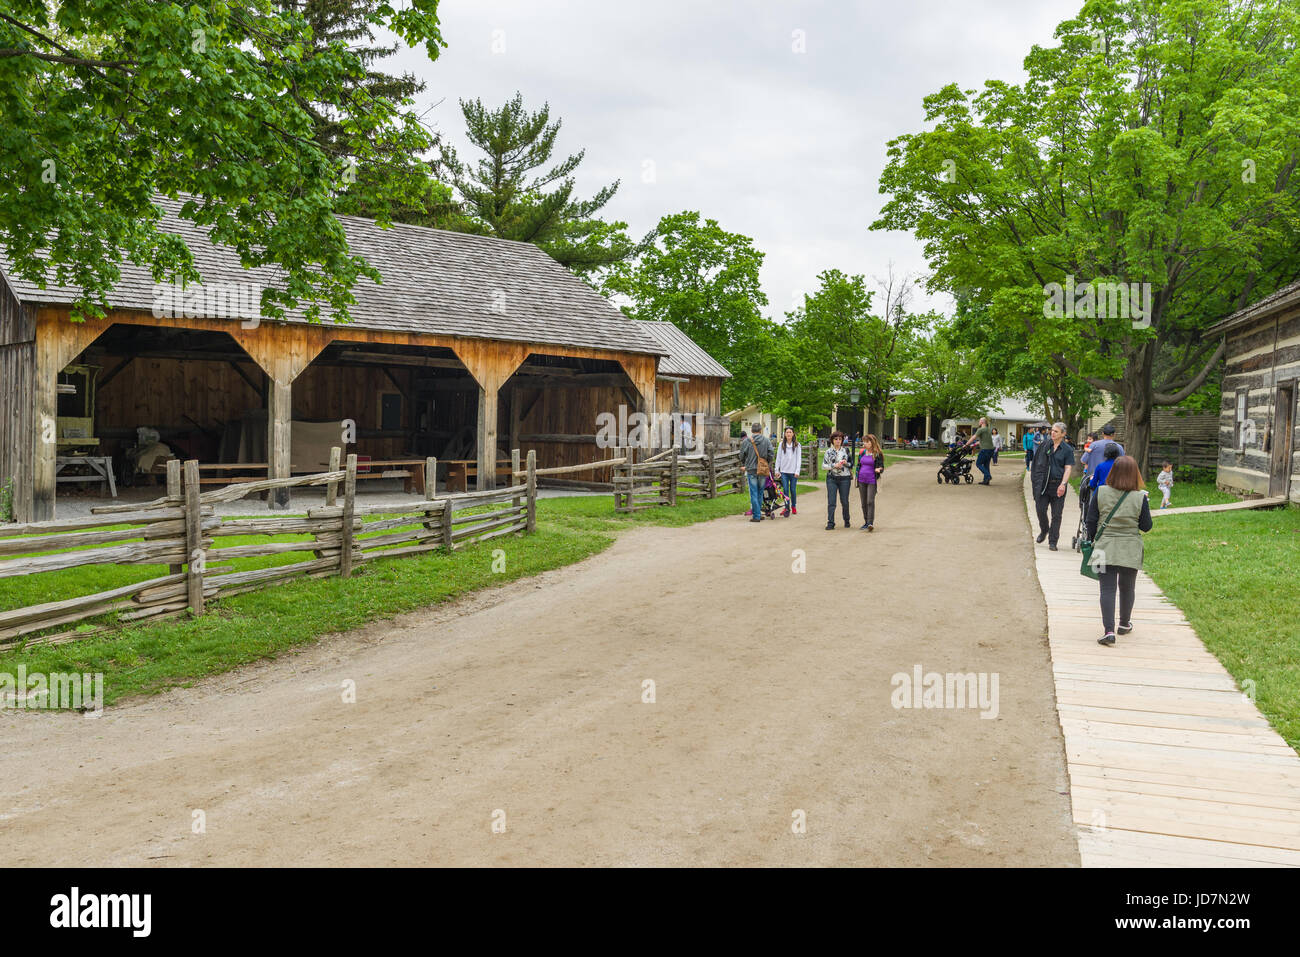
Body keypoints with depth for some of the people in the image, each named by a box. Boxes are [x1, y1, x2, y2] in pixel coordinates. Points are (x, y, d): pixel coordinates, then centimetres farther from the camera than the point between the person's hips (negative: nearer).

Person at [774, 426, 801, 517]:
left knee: (793, 490, 5)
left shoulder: (797, 445, 1)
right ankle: (787, 508, 2)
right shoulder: (782, 444, 6)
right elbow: (778, 458, 9)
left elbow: (799, 459, -1)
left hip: (793, 471, -1)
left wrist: (797, 471, -7)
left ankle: (793, 506, 25)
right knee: (785, 490, -3)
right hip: (784, 471, 1)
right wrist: (777, 470, 5)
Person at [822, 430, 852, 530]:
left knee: (845, 501, 6)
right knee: (831, 502, -7)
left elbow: (852, 463, 11)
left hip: (844, 478, 0)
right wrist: (834, 465, -13)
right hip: (832, 478, 0)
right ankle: (830, 523, -6)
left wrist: (846, 463, -10)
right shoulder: (828, 452, 6)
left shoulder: (846, 450, 7)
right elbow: (823, 465, 2)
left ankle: (846, 521, 26)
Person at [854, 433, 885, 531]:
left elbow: (882, 467, -5)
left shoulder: (878, 454, -5)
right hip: (862, 480, 5)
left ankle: (871, 523, -18)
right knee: (864, 502, 9)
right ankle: (866, 522, 18)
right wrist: (857, 477, 18)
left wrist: (878, 469, -27)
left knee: (870, 501, -14)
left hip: (872, 481, -5)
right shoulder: (862, 453, 10)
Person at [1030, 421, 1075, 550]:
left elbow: (1068, 468, -7)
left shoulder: (1067, 450, -1)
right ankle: (1044, 531, 29)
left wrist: (1063, 484, -19)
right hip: (1042, 484, 2)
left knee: (1056, 515, 1)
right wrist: (1034, 477, 7)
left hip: (1058, 486, -2)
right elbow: (1039, 463, 14)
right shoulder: (1045, 445, 7)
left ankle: (1053, 542, 9)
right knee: (1040, 510, 0)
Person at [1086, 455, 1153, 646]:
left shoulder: (1101, 493, -8)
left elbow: (1090, 521, -3)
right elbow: (1146, 526, -3)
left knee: (1107, 588, 0)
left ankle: (1108, 630, -11)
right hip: (1130, 550, 0)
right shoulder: (1140, 498, -10)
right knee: (1127, 587, 18)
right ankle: (1124, 624, 35)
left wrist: (1092, 540, 11)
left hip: (1106, 549, 0)